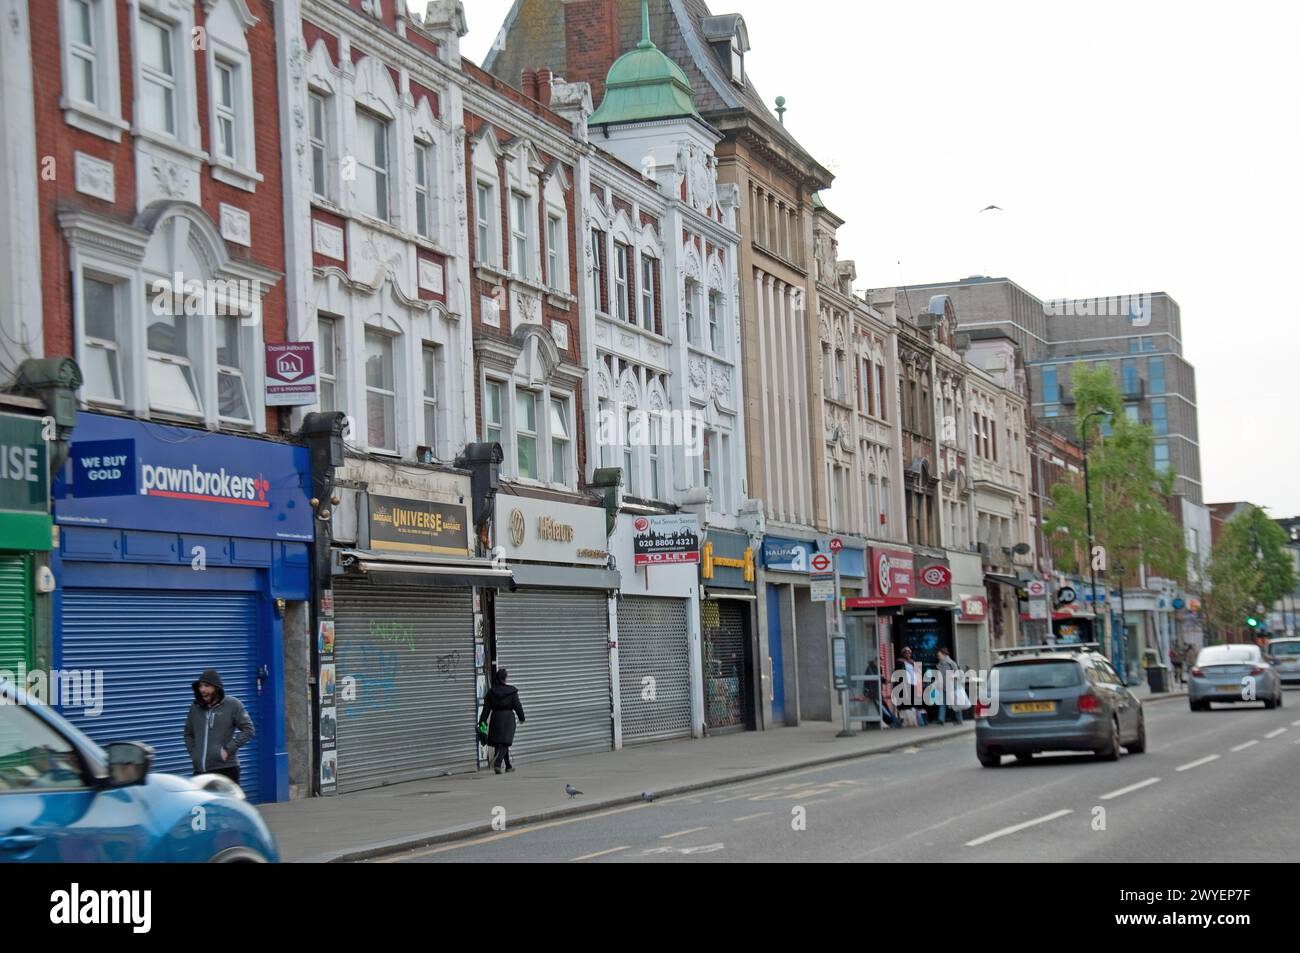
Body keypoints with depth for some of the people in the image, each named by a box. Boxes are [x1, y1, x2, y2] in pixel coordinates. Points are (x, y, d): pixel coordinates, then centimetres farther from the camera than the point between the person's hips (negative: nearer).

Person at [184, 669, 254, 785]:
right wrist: (193, 753, 6)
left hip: (226, 768, -5)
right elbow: (188, 733, 22)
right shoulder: (195, 708, 10)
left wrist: (228, 749, -11)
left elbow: (248, 729, -5)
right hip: (200, 771, 5)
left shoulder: (232, 705, -2)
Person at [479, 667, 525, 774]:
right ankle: (497, 763, -26)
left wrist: (482, 722, 0)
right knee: (505, 743, -4)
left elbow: (486, 708, -2)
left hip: (496, 718, 3)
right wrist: (521, 718, 11)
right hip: (508, 717, -3)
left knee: (499, 744, 15)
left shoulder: (491, 692, -1)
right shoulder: (512, 691, -6)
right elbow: (517, 706, -3)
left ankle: (508, 766, 24)